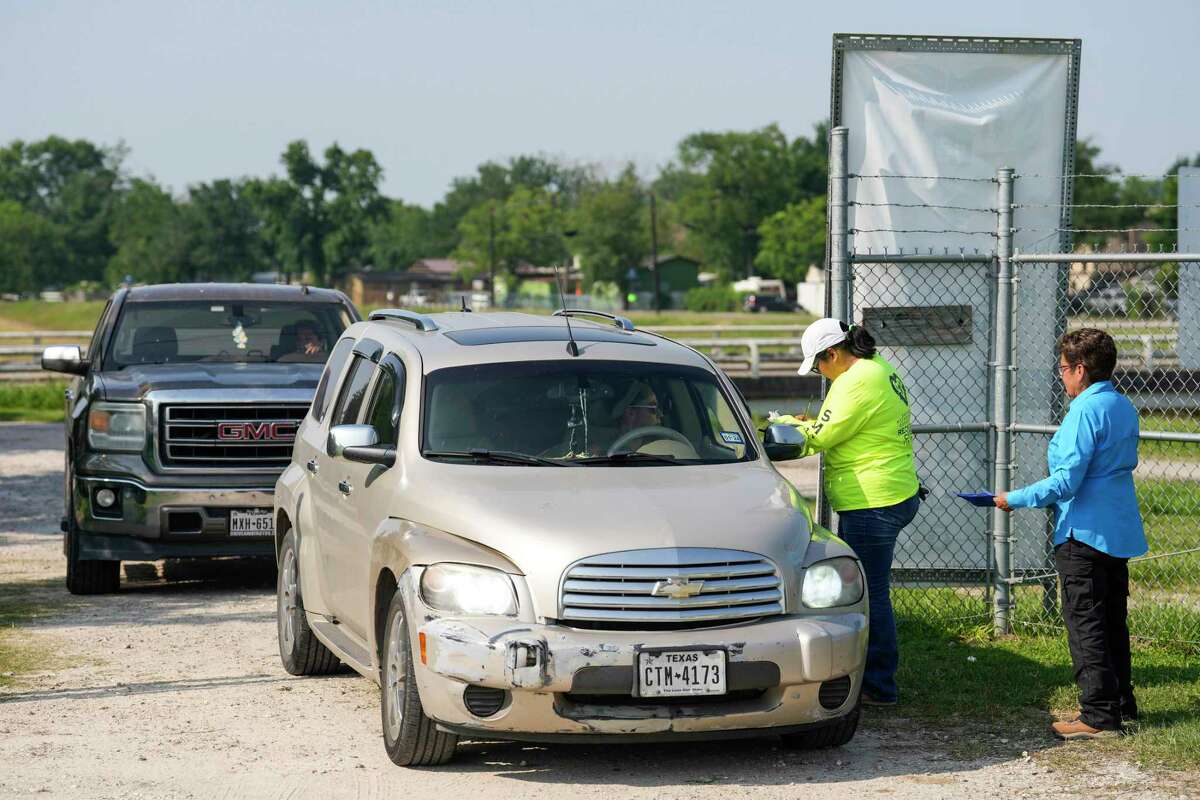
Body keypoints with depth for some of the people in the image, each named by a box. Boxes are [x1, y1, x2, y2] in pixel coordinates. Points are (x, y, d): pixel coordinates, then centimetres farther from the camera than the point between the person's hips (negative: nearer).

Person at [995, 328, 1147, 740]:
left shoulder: (1085, 412, -19)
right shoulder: (1124, 407, 9)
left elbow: (1066, 482, -22)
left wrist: (1015, 499, -12)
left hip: (1084, 534, -9)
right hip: (1120, 532, 9)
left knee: (1085, 624, -4)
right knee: (1113, 621, 17)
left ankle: (1099, 714, -4)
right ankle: (1122, 703, 24)